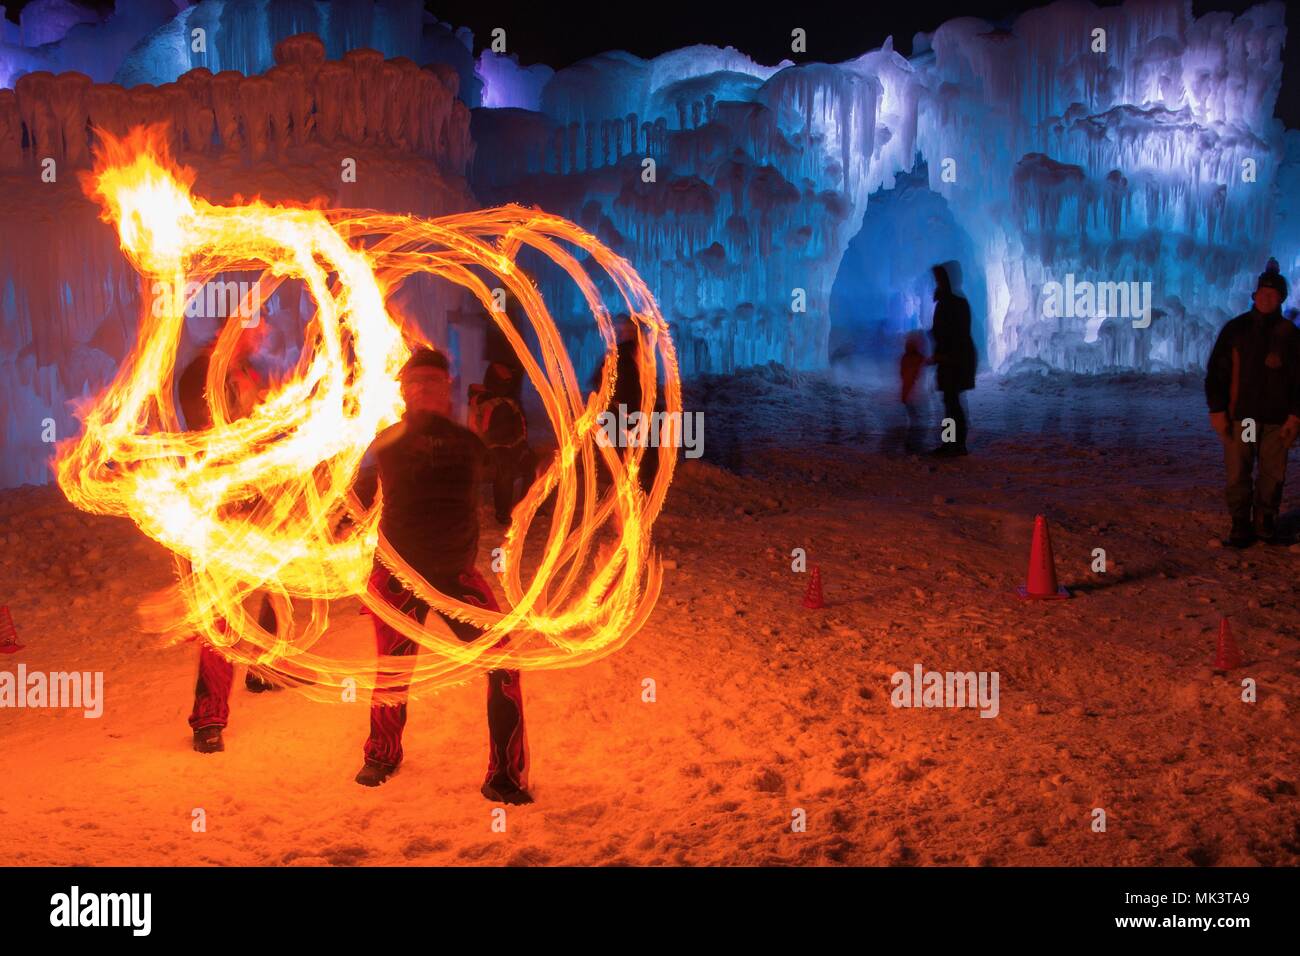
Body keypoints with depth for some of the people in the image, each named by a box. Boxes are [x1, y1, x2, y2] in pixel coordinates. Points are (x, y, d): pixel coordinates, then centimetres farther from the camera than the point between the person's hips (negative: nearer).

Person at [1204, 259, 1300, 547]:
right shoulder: (1235, 329, 4)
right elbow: (1215, 372, 3)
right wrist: (1217, 410, -4)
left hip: (1276, 418, 1)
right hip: (1240, 415, -1)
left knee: (1273, 475, 3)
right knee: (1238, 474, -2)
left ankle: (1265, 524, 16)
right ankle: (1240, 526, 7)